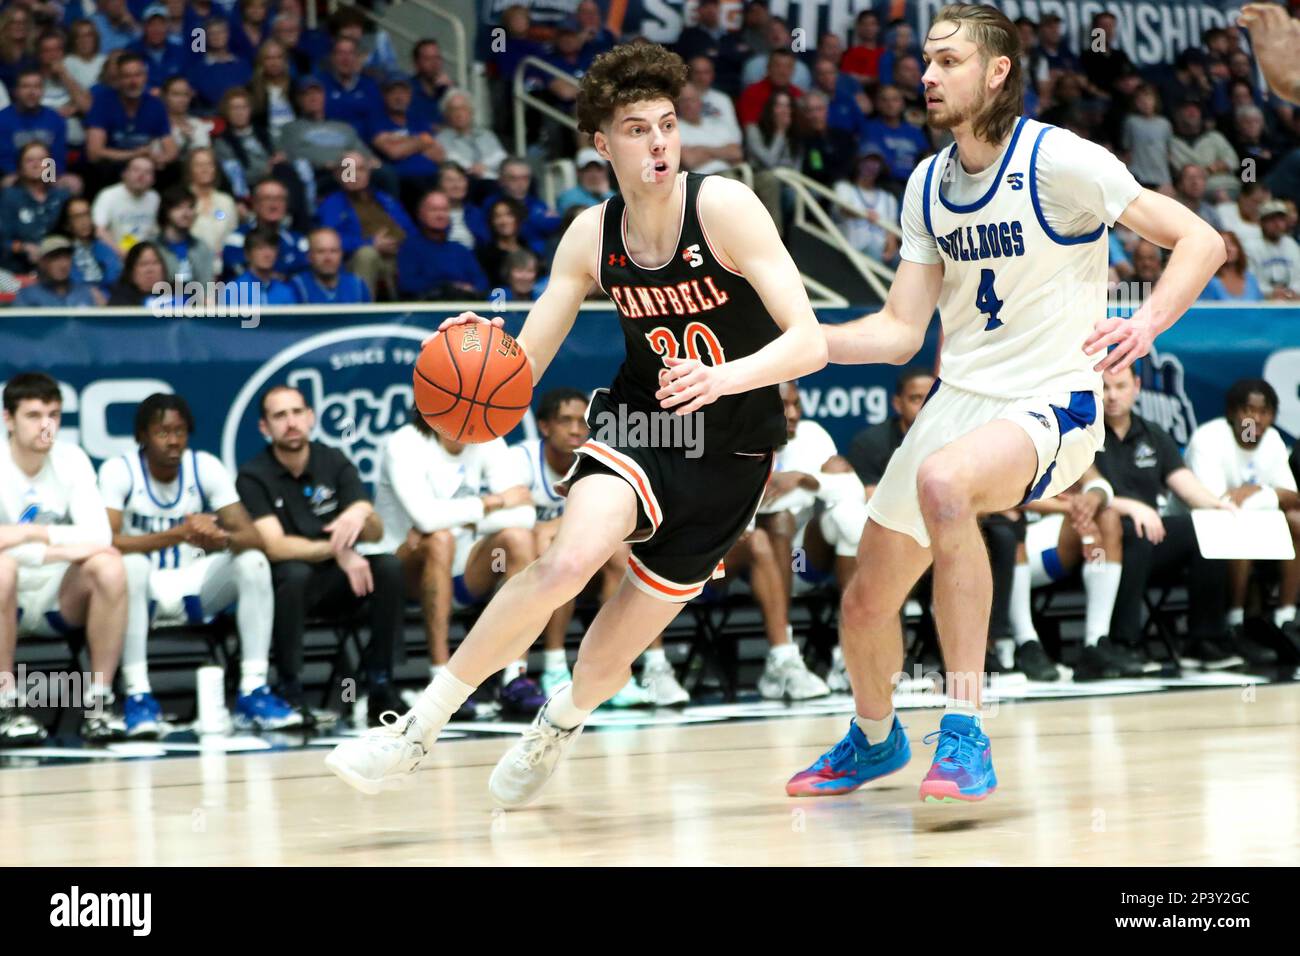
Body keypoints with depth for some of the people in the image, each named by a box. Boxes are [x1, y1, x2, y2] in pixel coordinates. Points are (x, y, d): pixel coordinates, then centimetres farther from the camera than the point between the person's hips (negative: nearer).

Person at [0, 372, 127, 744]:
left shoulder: (72, 460, -1)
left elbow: (99, 535, -13)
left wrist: (37, 533, -23)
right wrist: (59, 550, -28)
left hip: (59, 601, 3)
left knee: (109, 566, -26)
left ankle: (99, 700, -18)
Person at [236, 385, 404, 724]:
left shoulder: (335, 463, 1)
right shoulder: (253, 477, -9)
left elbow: (376, 534, -5)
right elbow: (274, 547, -20)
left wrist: (362, 514, -30)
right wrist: (336, 549, -32)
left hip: (335, 581, 4)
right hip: (285, 582, -4)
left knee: (388, 566, -24)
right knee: (294, 573, -37)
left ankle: (380, 686, -17)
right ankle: (290, 692, -25)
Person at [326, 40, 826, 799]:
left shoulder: (724, 208, -18)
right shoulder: (592, 237, -5)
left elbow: (809, 343, -24)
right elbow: (523, 367, -2)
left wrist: (723, 378, -43)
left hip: (730, 452, -2)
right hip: (638, 423, 2)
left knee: (605, 664, 4)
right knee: (571, 560, -32)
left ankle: (559, 721, 42)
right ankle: (421, 727, -20)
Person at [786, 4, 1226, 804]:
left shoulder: (1057, 161, -12)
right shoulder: (928, 185, 8)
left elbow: (1200, 241, -13)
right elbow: (901, 331, 11)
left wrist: (1146, 324, -30)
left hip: (1049, 408, -7)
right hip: (958, 401, 7)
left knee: (942, 480, -40)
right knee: (865, 606, 11)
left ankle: (965, 737, -36)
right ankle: (874, 741, 45)